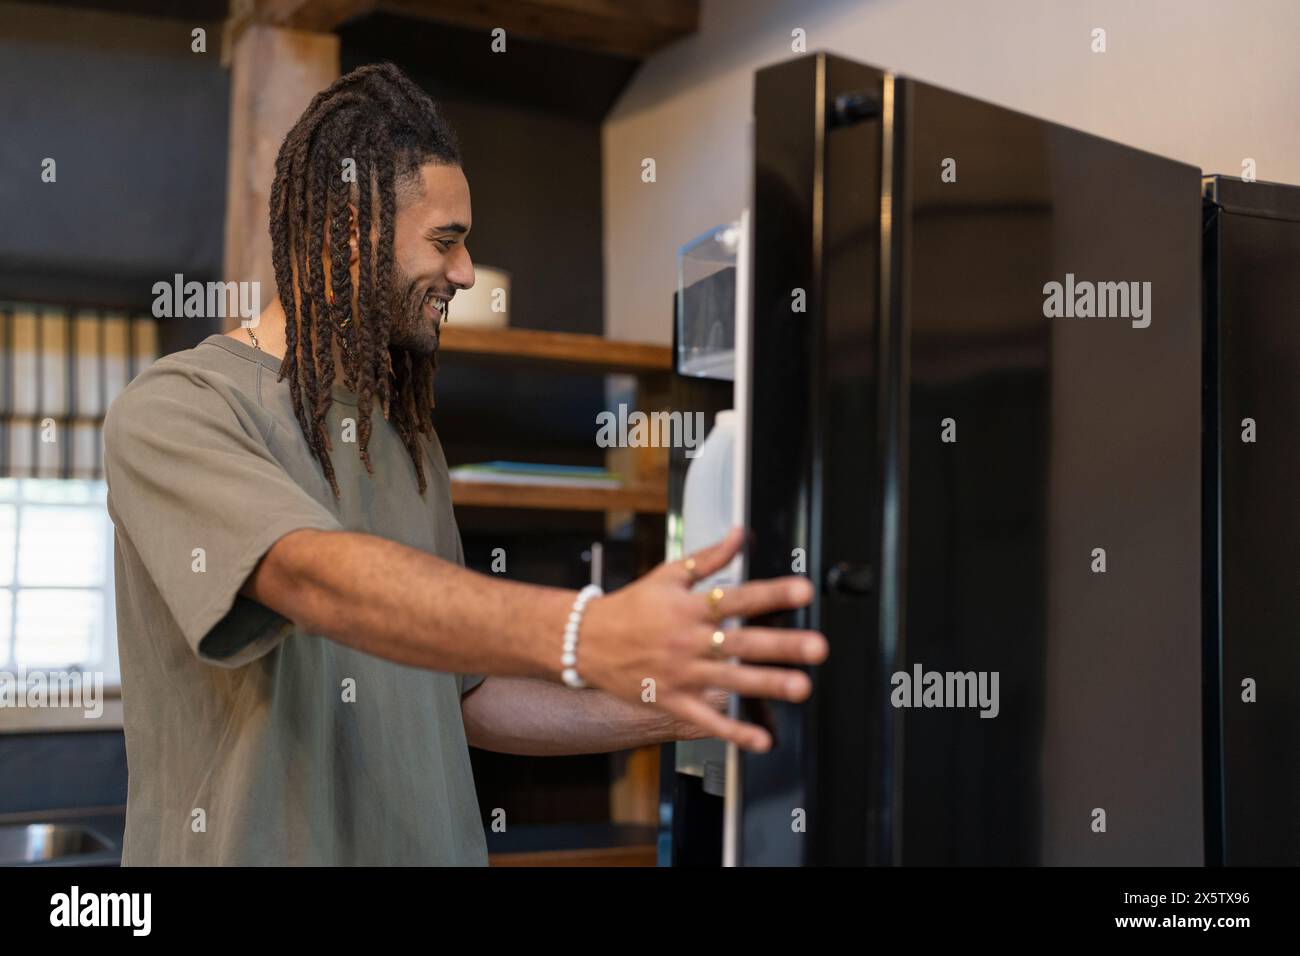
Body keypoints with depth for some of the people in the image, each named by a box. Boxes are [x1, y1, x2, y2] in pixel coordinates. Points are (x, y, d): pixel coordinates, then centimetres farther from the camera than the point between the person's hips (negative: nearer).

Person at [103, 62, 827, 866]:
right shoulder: (173, 412, -13)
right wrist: (585, 633, -46)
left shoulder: (409, 437, 9)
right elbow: (320, 579, -32)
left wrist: (674, 711, 0)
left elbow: (465, 692, 11)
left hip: (429, 842, 7)